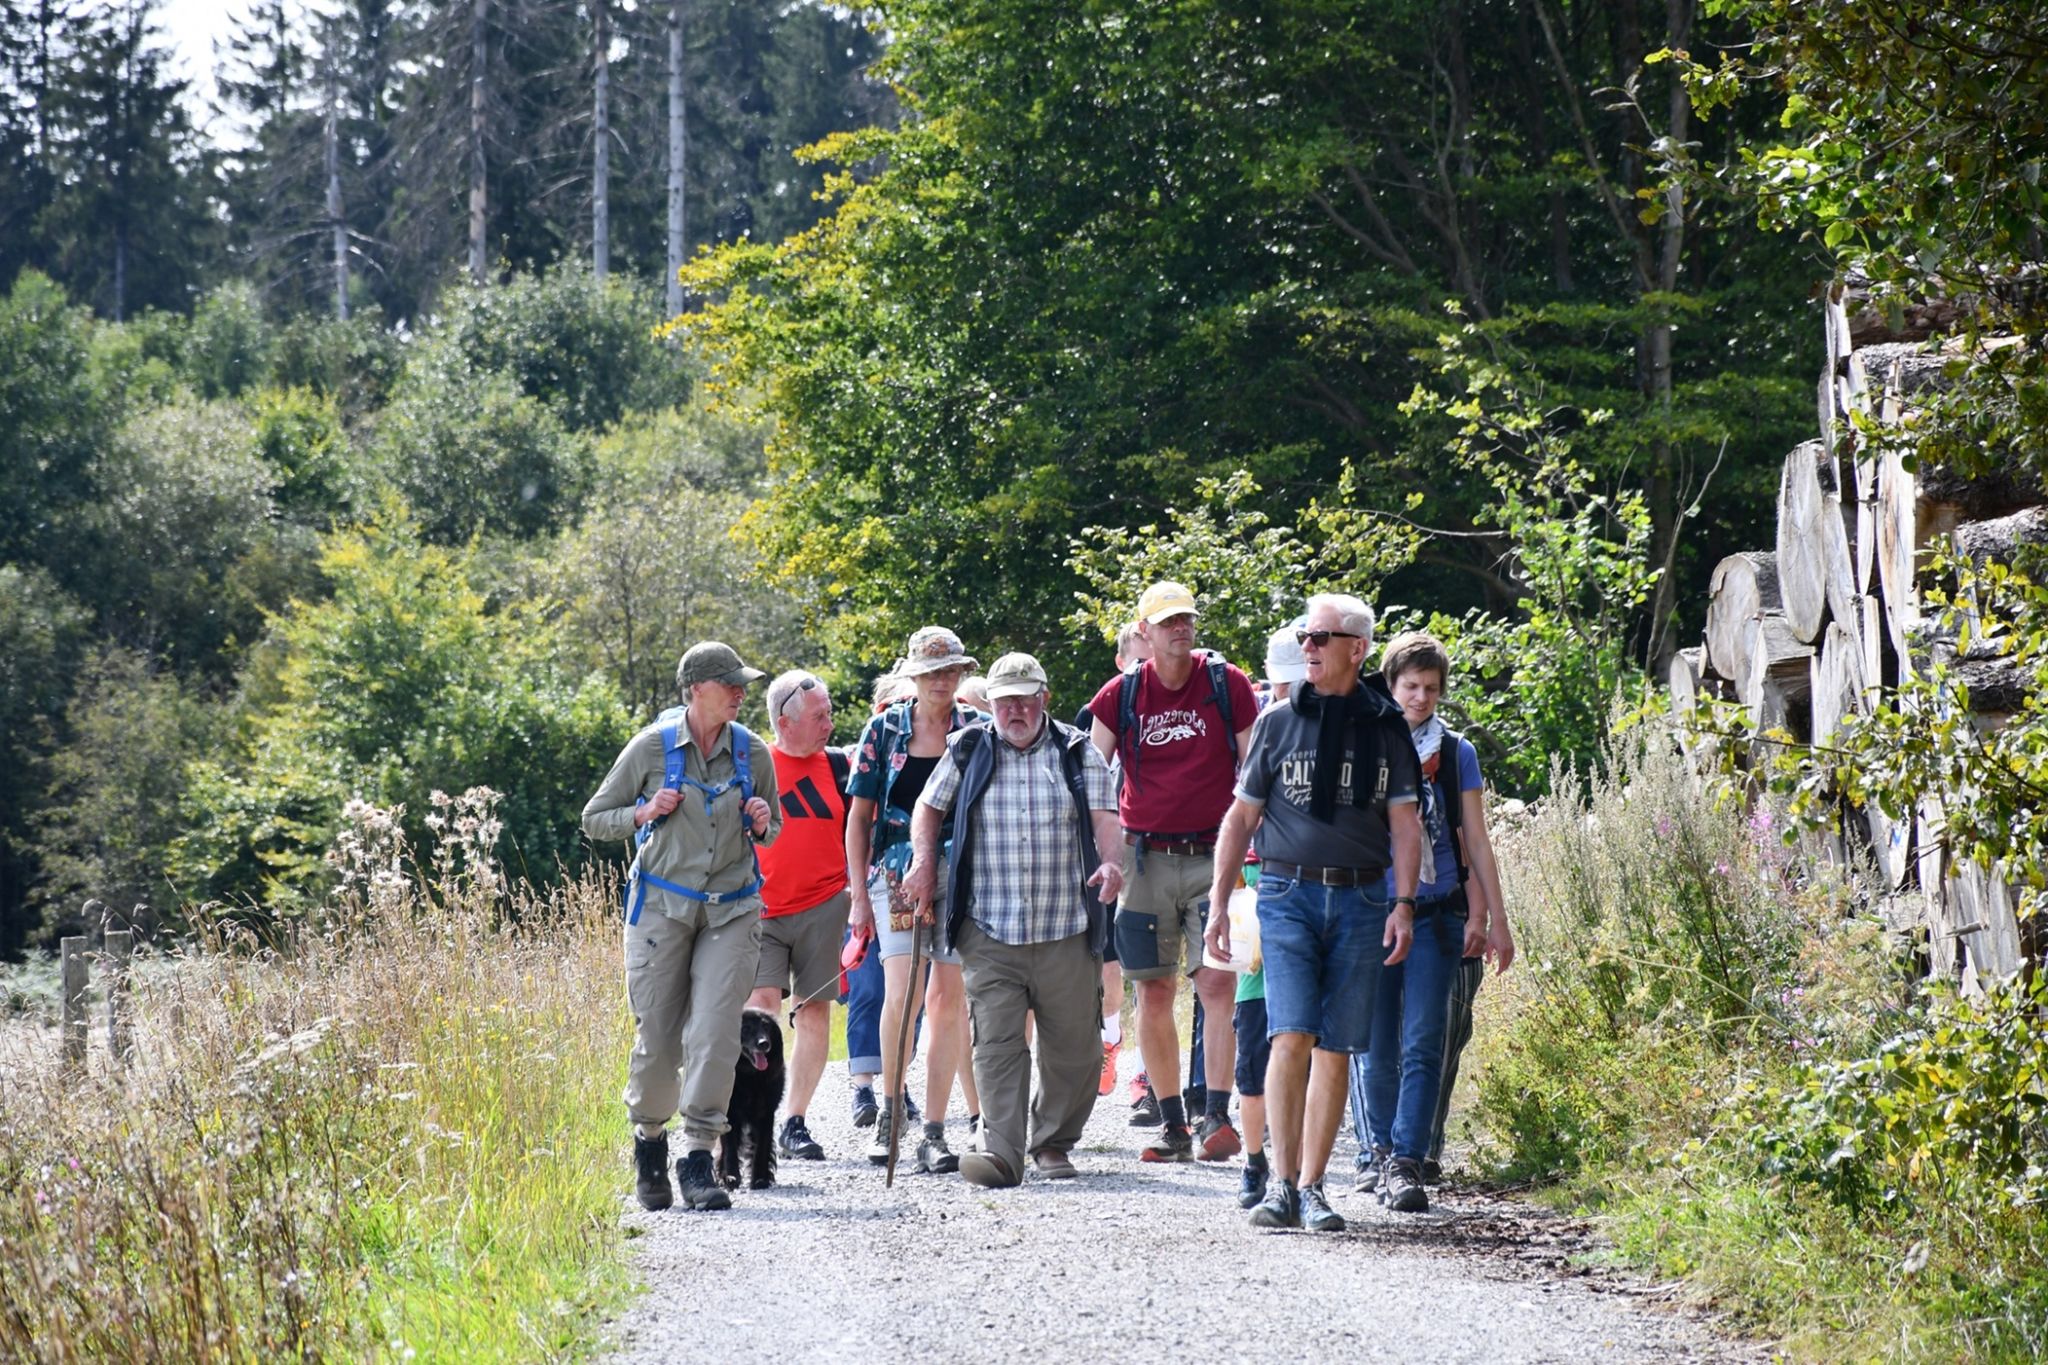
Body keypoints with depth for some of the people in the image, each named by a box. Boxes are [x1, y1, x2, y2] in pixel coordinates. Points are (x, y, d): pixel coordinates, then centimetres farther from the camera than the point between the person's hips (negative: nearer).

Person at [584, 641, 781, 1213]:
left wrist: (762, 824, -3)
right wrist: (644, 813, -11)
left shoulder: (752, 753, 5)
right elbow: (595, 819, 6)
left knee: (715, 1033, -11)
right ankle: (649, 1136, 25)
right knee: (657, 1035, 1)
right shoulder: (652, 747, -2)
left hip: (732, 909, 2)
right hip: (663, 903, -1)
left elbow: (771, 832, 20)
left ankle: (698, 1158, -7)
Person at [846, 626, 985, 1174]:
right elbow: (859, 817, 8)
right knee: (902, 991, -15)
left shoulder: (979, 731, 3)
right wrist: (858, 896, 4)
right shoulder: (885, 730, 5)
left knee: (946, 998, -3)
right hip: (897, 877, 0)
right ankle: (891, 1106, 6)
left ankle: (934, 1131, 1)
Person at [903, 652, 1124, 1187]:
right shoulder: (968, 752, 11)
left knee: (1071, 1044, 5)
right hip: (990, 933, 0)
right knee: (997, 1041, -12)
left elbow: (1103, 815, -1)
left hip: (1066, 933, 0)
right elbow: (930, 807, 21)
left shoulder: (1078, 753, 8)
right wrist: (924, 862, 4)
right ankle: (1001, 1149, -19)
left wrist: (1111, 860, -21)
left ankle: (1053, 1143, 23)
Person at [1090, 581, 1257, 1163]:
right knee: (1153, 995, 3)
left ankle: (1217, 1116, -15)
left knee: (1217, 984, -13)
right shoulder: (1121, 695, 4)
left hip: (1213, 854, -2)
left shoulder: (1228, 685, 1)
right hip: (1145, 856, 2)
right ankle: (1173, 1125, 11)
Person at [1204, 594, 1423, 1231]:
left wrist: (1404, 903, -3)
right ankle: (1281, 1184, -12)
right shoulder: (1278, 722, 6)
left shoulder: (1386, 727, 7)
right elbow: (1240, 818, 10)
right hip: (1288, 893, -1)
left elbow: (1405, 823, 8)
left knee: (1335, 1050, 1)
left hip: (1360, 900, 1)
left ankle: (1311, 1186, 7)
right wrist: (1218, 904, 5)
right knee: (1291, 1036, -14)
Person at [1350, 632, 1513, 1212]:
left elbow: (1476, 843, 12)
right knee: (1375, 1046, 3)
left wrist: (1494, 921, 10)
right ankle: (1378, 1152, 20)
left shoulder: (1456, 754, 8)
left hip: (1435, 914, 0)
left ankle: (1408, 1163, -13)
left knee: (1423, 1044, -10)